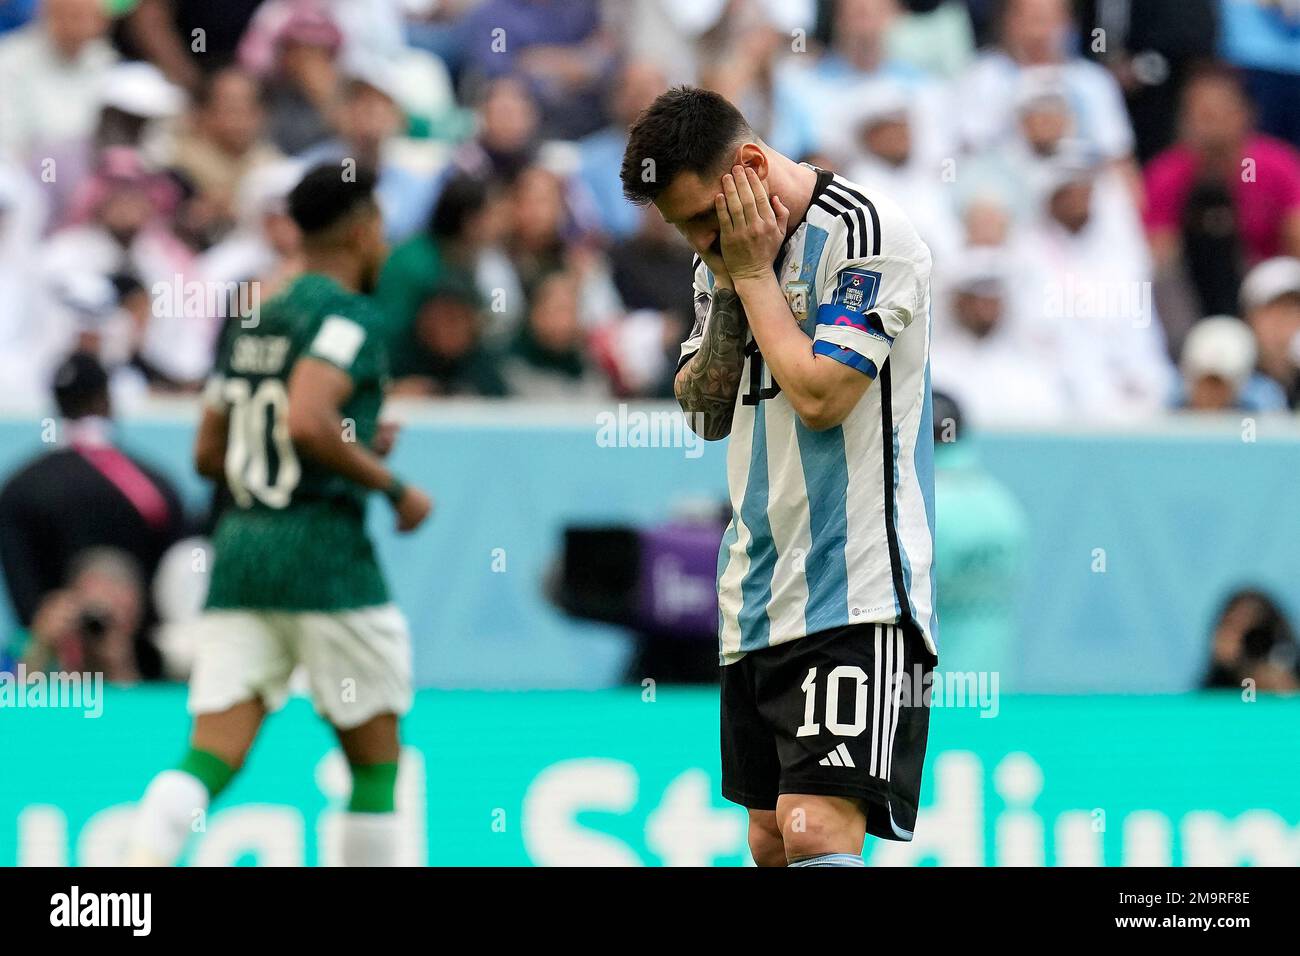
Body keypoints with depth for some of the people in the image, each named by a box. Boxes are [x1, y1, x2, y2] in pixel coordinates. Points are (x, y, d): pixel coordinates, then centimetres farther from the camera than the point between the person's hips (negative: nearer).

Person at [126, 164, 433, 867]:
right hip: (323, 547, -7)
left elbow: (209, 454, 21)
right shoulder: (350, 316, -8)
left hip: (239, 545, 7)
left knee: (213, 755, -4)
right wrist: (393, 486, -11)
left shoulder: (256, 322, 17)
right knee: (376, 759, 9)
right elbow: (307, 422, -24)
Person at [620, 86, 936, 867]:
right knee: (771, 841, 8)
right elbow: (704, 412, 13)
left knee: (816, 830, -21)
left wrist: (753, 272, -8)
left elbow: (819, 394, -19)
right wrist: (729, 290, 0)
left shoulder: (866, 233, -12)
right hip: (759, 596, 9)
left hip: (855, 593, -9)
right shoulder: (726, 253, 14)